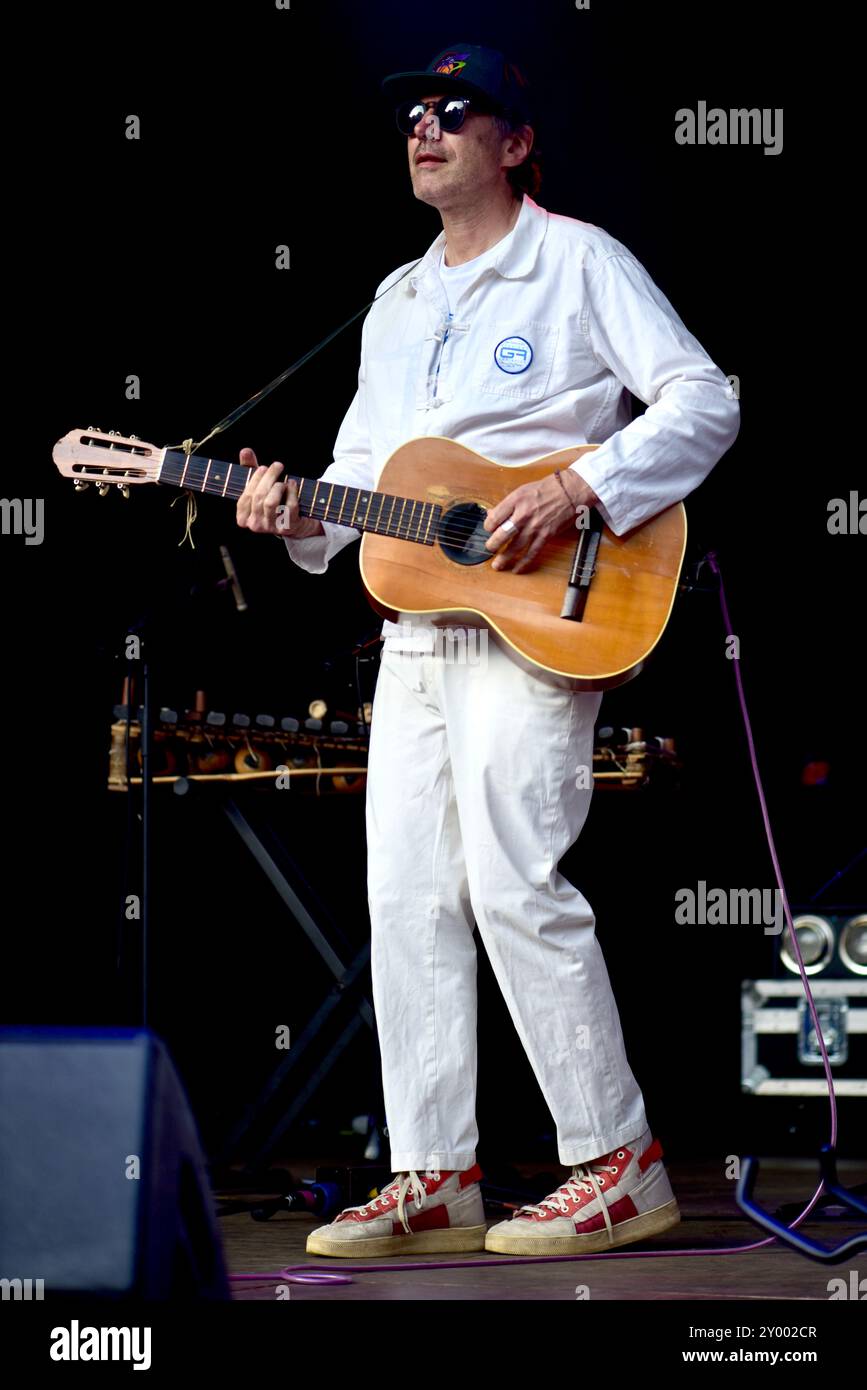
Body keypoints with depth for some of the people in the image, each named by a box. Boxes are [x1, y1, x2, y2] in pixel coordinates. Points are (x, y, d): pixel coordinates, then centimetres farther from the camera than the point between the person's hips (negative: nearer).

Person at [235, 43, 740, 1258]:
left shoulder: (578, 262, -1)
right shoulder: (396, 301, 21)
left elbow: (704, 402, -8)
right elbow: (364, 465, 23)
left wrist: (576, 490, -19)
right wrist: (301, 513, 1)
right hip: (413, 632, 8)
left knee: (514, 884, -13)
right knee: (404, 896, 3)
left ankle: (620, 1167, -5)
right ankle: (434, 1175, 9)